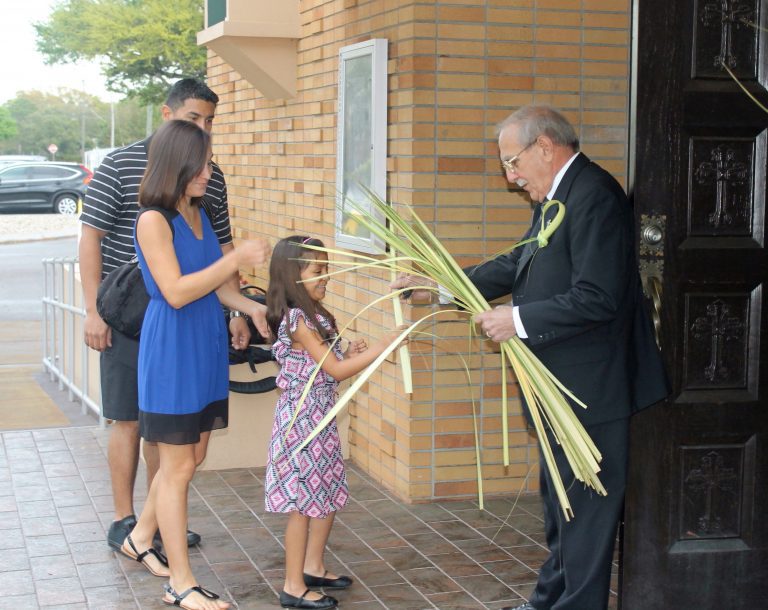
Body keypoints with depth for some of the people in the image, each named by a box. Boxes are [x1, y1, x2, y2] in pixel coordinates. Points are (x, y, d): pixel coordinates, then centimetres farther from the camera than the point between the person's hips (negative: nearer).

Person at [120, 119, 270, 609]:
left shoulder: (198, 214, 9)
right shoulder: (154, 220, -15)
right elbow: (176, 292, -21)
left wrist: (256, 309, -1)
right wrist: (236, 258, -22)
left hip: (206, 347, 8)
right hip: (171, 350, -8)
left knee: (193, 456, 16)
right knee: (178, 466, -1)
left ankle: (141, 537, 37)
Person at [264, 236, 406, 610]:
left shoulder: (312, 317, 10)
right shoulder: (298, 321, -19)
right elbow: (335, 371, -20)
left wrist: (349, 353, 2)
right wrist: (381, 347, -19)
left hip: (320, 418, 9)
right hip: (302, 418, -9)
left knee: (329, 495, 17)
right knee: (302, 502, -2)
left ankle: (313, 567, 31)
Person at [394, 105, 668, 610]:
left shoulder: (594, 195, -21)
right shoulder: (558, 197, 11)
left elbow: (597, 298, -27)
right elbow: (519, 265, 17)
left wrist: (518, 320, -21)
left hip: (591, 389, -11)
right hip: (563, 385, 11)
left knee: (584, 509, 0)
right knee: (559, 501, 22)